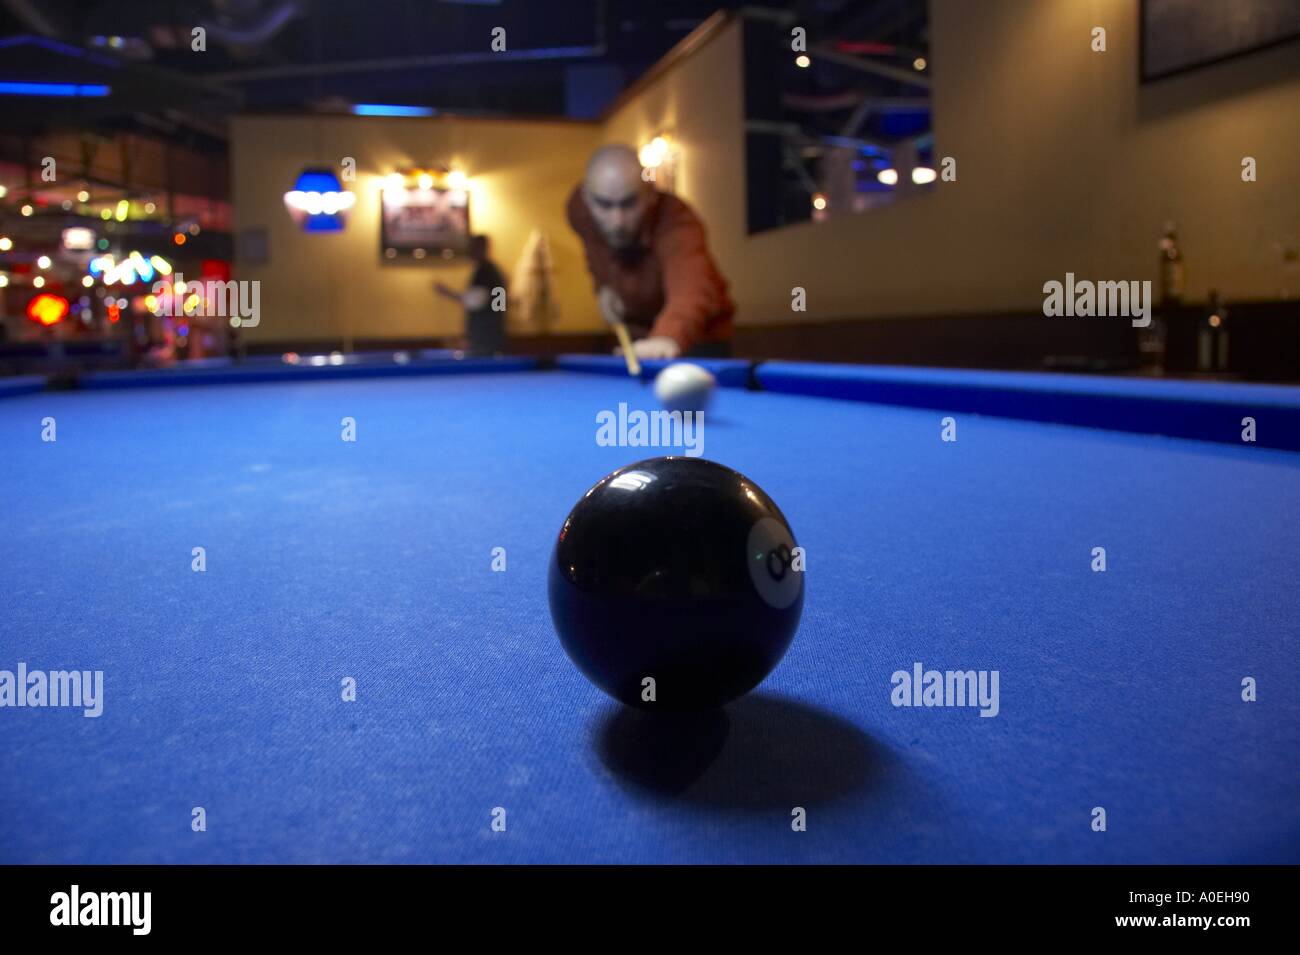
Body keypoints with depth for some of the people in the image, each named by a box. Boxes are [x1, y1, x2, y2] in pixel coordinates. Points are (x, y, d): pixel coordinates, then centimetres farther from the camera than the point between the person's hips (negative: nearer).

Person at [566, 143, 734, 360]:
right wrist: (603, 286, -9)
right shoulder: (578, 208, -20)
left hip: (697, 340, -5)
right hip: (635, 334, 5)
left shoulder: (677, 223, -40)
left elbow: (692, 289, -63)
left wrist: (667, 338, -82)